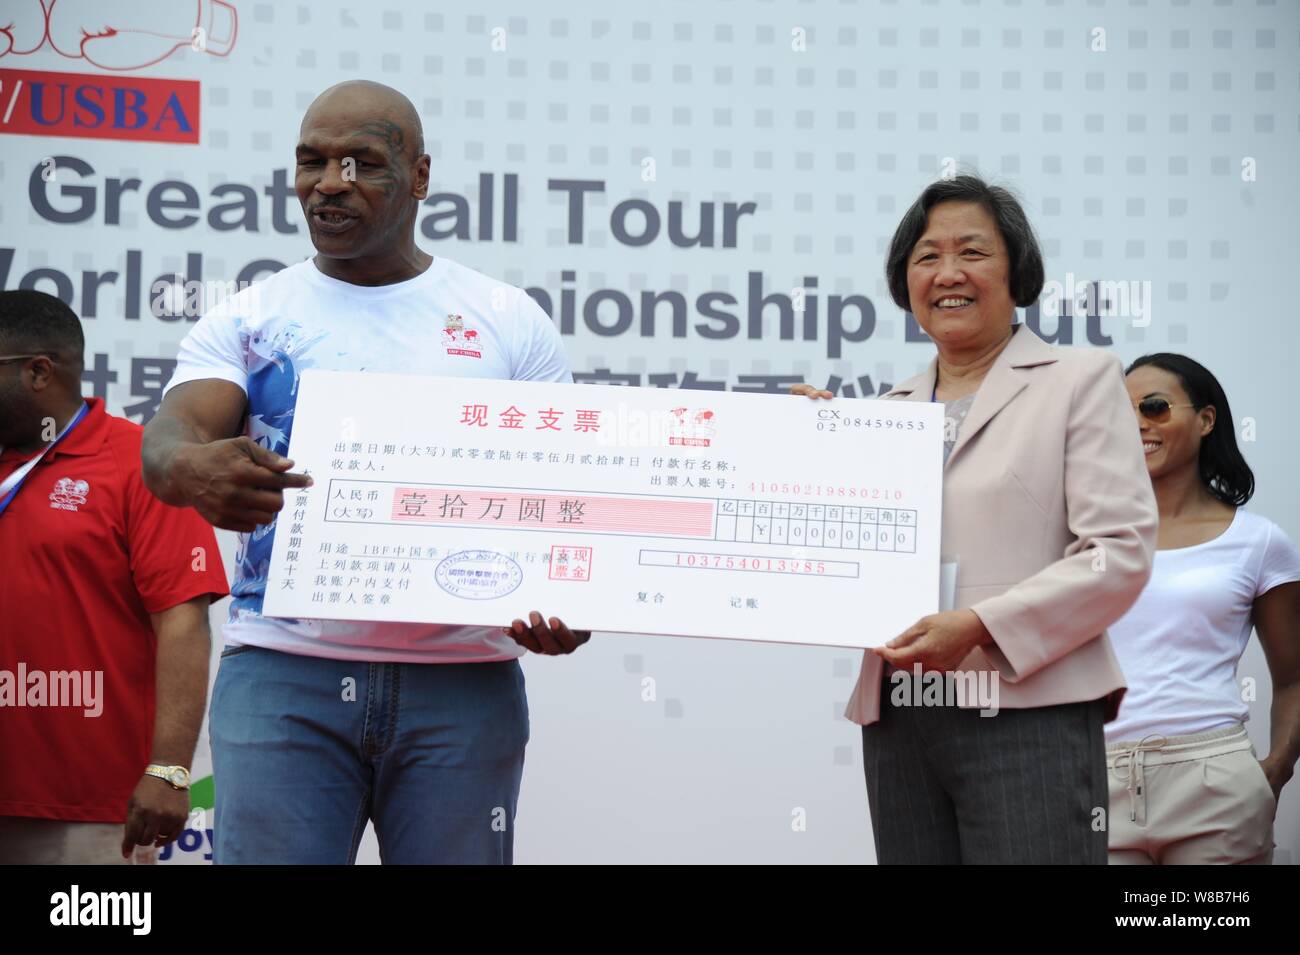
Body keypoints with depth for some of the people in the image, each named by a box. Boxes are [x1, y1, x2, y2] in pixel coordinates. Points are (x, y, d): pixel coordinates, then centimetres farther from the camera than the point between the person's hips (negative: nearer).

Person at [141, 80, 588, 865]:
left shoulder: (510, 323, 9)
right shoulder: (248, 321, 9)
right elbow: (170, 435, -6)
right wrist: (193, 471, -32)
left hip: (463, 681, 0)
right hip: (285, 676, 0)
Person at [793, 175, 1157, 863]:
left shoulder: (1080, 381, 5)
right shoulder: (889, 410, 20)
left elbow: (1122, 552, -6)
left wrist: (980, 625, -16)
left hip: (1026, 713, -5)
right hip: (896, 722, 5)